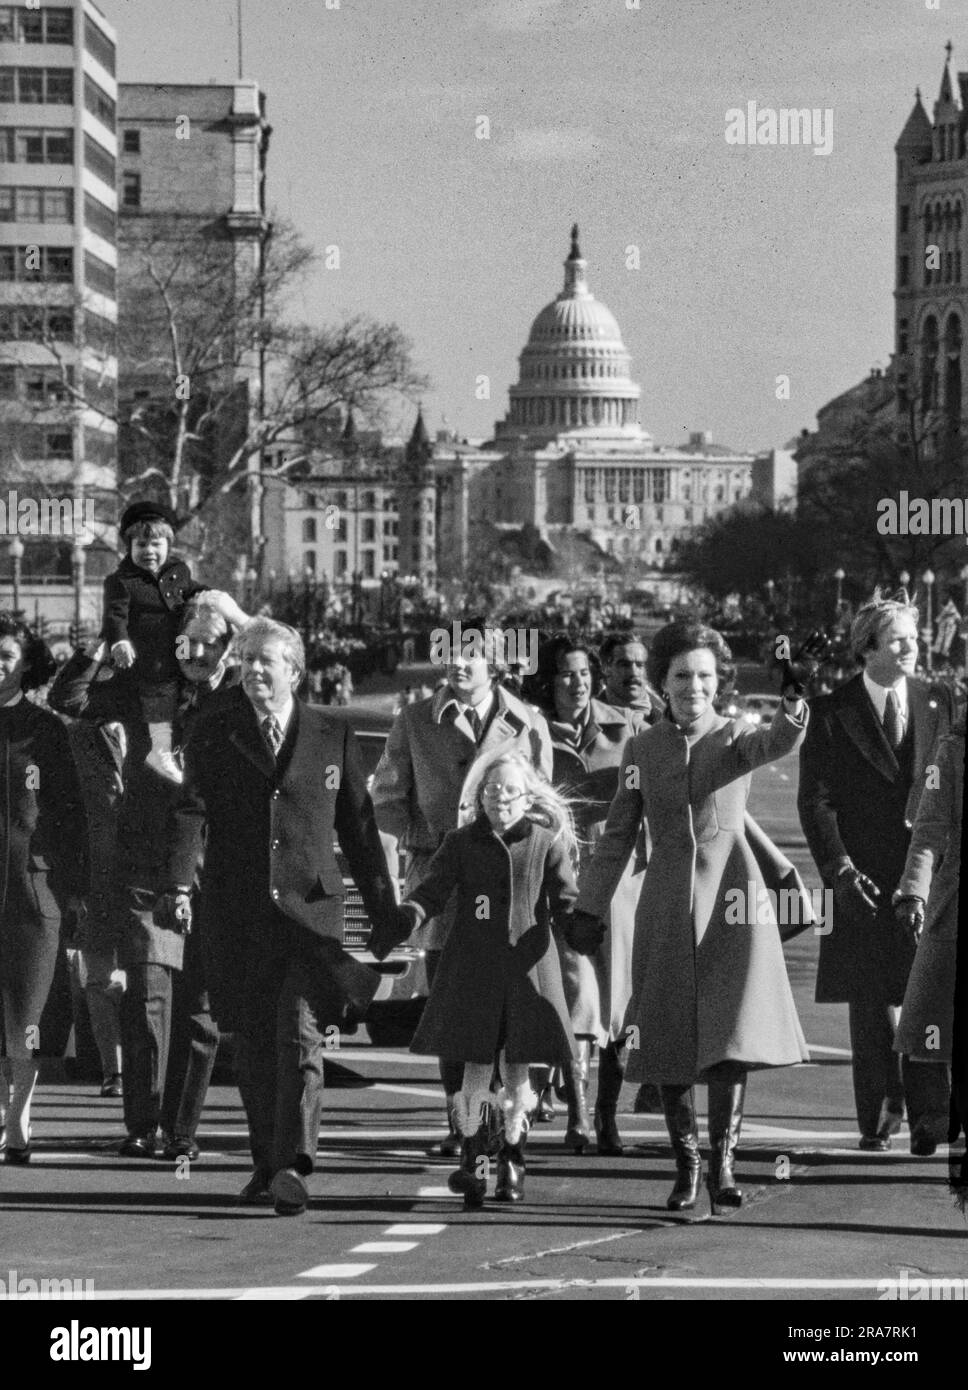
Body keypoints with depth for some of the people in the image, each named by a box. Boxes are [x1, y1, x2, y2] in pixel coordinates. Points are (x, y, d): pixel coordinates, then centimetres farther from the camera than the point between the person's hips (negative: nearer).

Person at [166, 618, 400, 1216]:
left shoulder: (334, 735, 7)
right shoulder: (213, 736, 6)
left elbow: (358, 825, 10)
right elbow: (191, 813, -3)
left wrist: (385, 909, 10)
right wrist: (180, 885, -18)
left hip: (309, 908, -2)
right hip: (236, 913, 2)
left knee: (301, 1034, -13)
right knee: (253, 1042, 7)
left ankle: (294, 1165, -20)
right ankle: (267, 1163, 18)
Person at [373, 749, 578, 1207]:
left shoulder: (546, 843, 5)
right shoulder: (461, 843, 5)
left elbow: (566, 901, 8)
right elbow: (430, 893, -2)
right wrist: (398, 923, -15)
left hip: (527, 966, 0)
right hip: (473, 969, 0)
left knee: (517, 1068, 5)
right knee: (476, 1065, -3)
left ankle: (511, 1161, 20)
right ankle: (472, 1159, 4)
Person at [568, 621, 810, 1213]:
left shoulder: (735, 737, 3)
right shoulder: (643, 748, 9)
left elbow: (775, 744, -21)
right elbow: (618, 835, 12)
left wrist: (793, 716, -44)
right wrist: (590, 907, 9)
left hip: (731, 895, -2)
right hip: (668, 903, 2)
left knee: (733, 1032, -12)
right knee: (669, 1038, 2)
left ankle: (724, 1160, -1)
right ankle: (687, 1163, 15)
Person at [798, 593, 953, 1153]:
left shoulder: (938, 702, 9)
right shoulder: (832, 712, 1)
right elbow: (815, 799, -1)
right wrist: (841, 871, -9)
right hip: (864, 878, -1)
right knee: (871, 1006, 4)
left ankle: (929, 1117, -2)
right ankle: (879, 1119, 11)